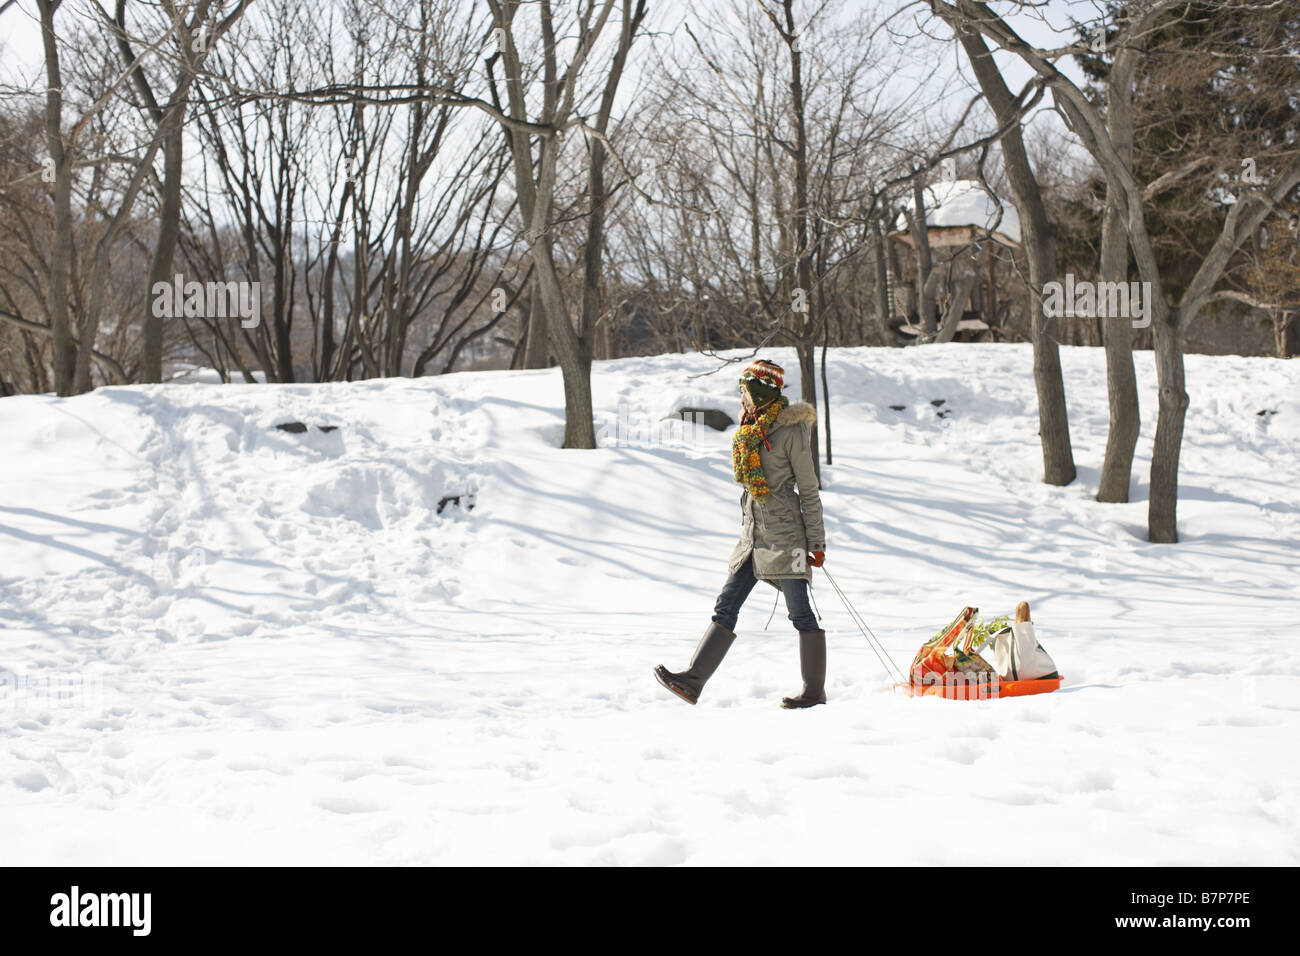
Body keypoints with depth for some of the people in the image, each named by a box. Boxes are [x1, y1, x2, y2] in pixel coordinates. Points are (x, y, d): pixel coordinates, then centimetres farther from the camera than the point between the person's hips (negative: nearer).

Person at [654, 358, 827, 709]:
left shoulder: (791, 432, -10)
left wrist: (816, 542, -8)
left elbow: (809, 490, -8)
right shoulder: (748, 433, 13)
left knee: (800, 611, -3)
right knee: (726, 607, 2)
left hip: (785, 535, -8)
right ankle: (693, 680, -2)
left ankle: (815, 692, 3)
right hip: (752, 535, 8)